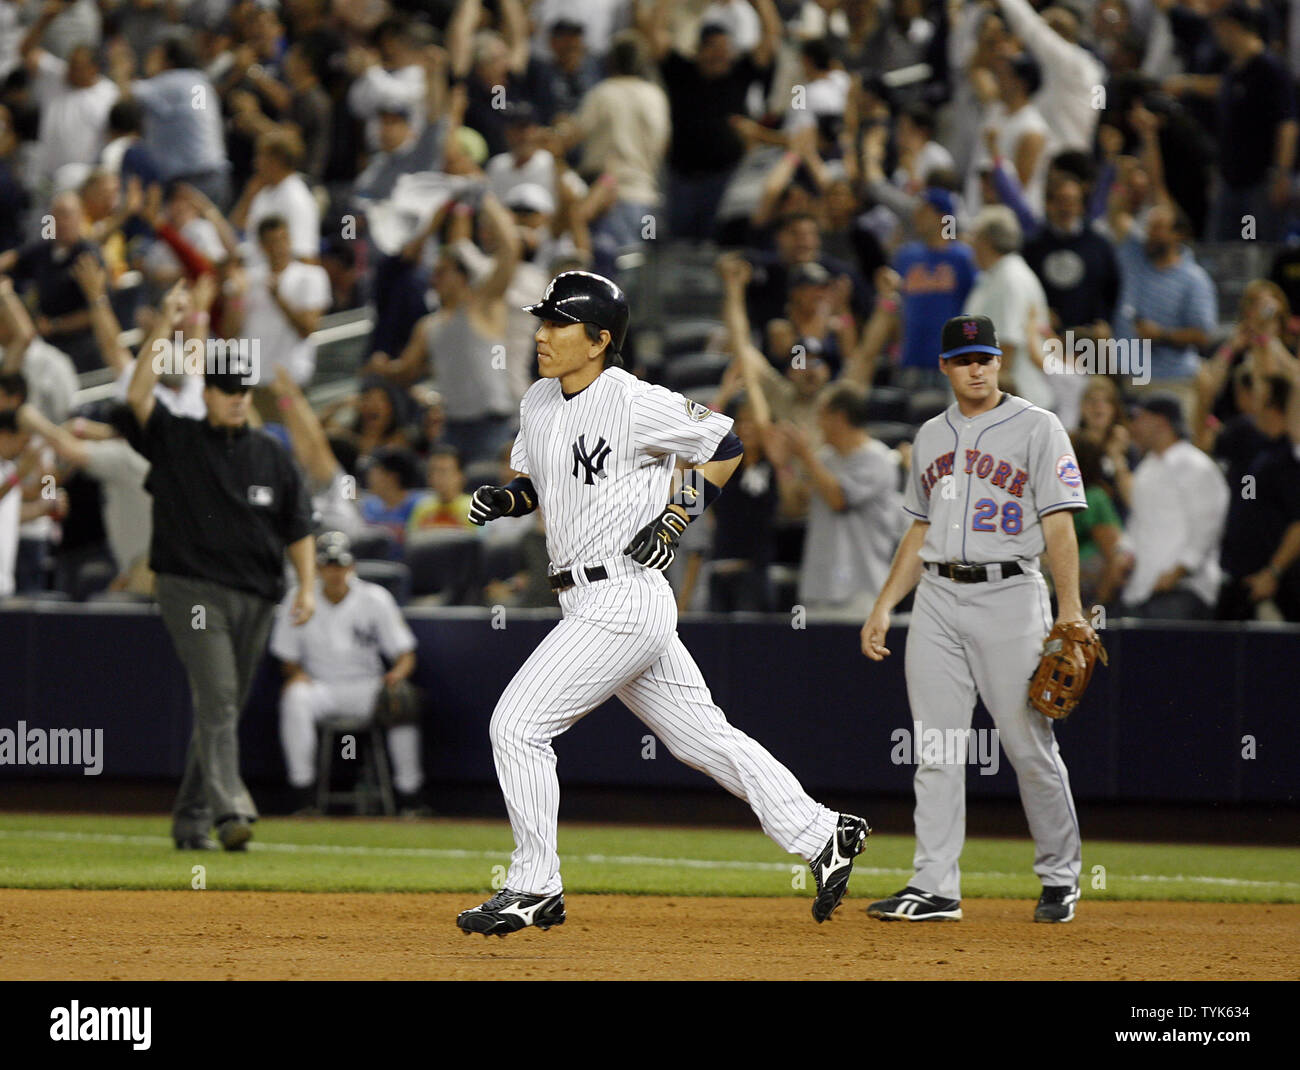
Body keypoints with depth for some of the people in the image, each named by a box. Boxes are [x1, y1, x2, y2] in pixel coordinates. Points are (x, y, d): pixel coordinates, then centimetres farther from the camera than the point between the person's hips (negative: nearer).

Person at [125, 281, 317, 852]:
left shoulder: (272, 455, 12)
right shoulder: (177, 441, 3)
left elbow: (298, 527, 12)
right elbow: (138, 395, -13)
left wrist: (307, 586, -1)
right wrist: (164, 327, -19)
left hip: (255, 596, 4)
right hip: (192, 589, -4)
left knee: (225, 707, 8)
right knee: (217, 697, -17)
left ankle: (191, 818, 16)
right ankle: (230, 809, -27)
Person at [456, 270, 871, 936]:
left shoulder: (635, 404, -13)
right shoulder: (540, 401, 11)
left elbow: (725, 444, -4)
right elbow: (531, 478, 24)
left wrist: (678, 518, -11)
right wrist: (502, 500, 3)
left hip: (622, 599, -9)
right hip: (588, 602, 9)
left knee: (517, 724, -11)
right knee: (703, 737, 14)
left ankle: (534, 887, -4)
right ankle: (823, 836, 20)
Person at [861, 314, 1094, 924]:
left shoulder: (1036, 428, -1)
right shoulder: (931, 436, 16)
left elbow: (1059, 526, -6)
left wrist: (1070, 611, -14)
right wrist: (884, 606, 15)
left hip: (1009, 594, -5)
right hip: (937, 599, 5)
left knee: (1031, 747, -3)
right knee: (936, 752, 0)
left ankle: (1060, 879, 10)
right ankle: (934, 889, -1)